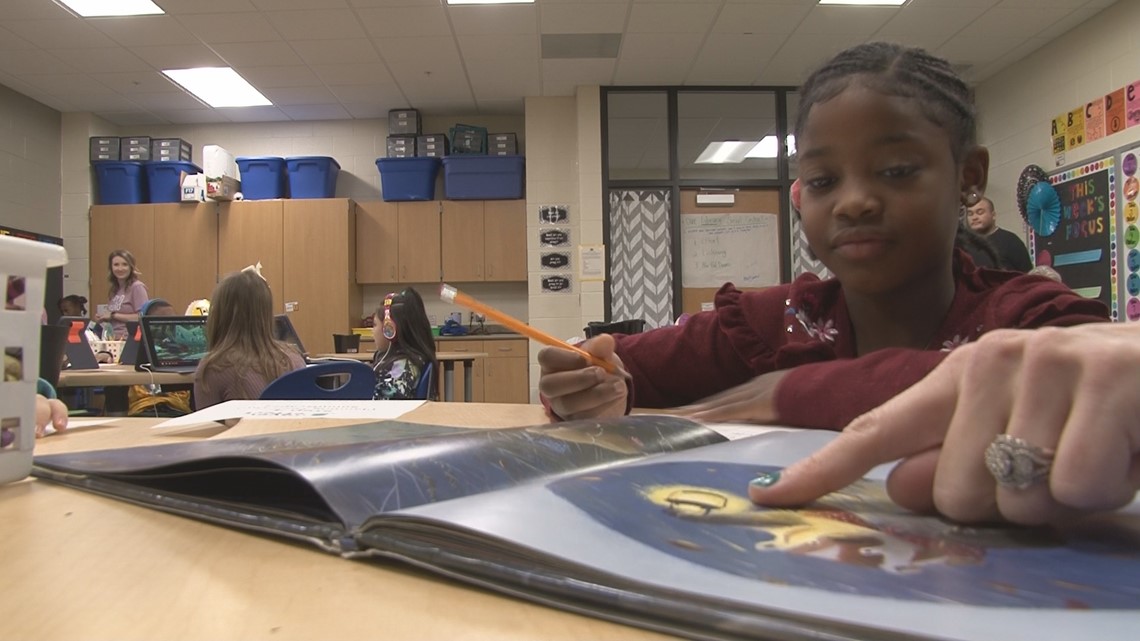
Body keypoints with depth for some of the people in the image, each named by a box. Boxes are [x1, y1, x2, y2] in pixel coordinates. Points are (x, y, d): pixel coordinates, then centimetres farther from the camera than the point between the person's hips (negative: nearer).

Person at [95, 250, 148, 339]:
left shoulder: (137, 287, -6)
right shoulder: (114, 290, 14)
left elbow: (141, 317, -13)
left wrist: (114, 315, -8)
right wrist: (103, 318, 3)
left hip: (129, 339, -6)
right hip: (113, 339, 6)